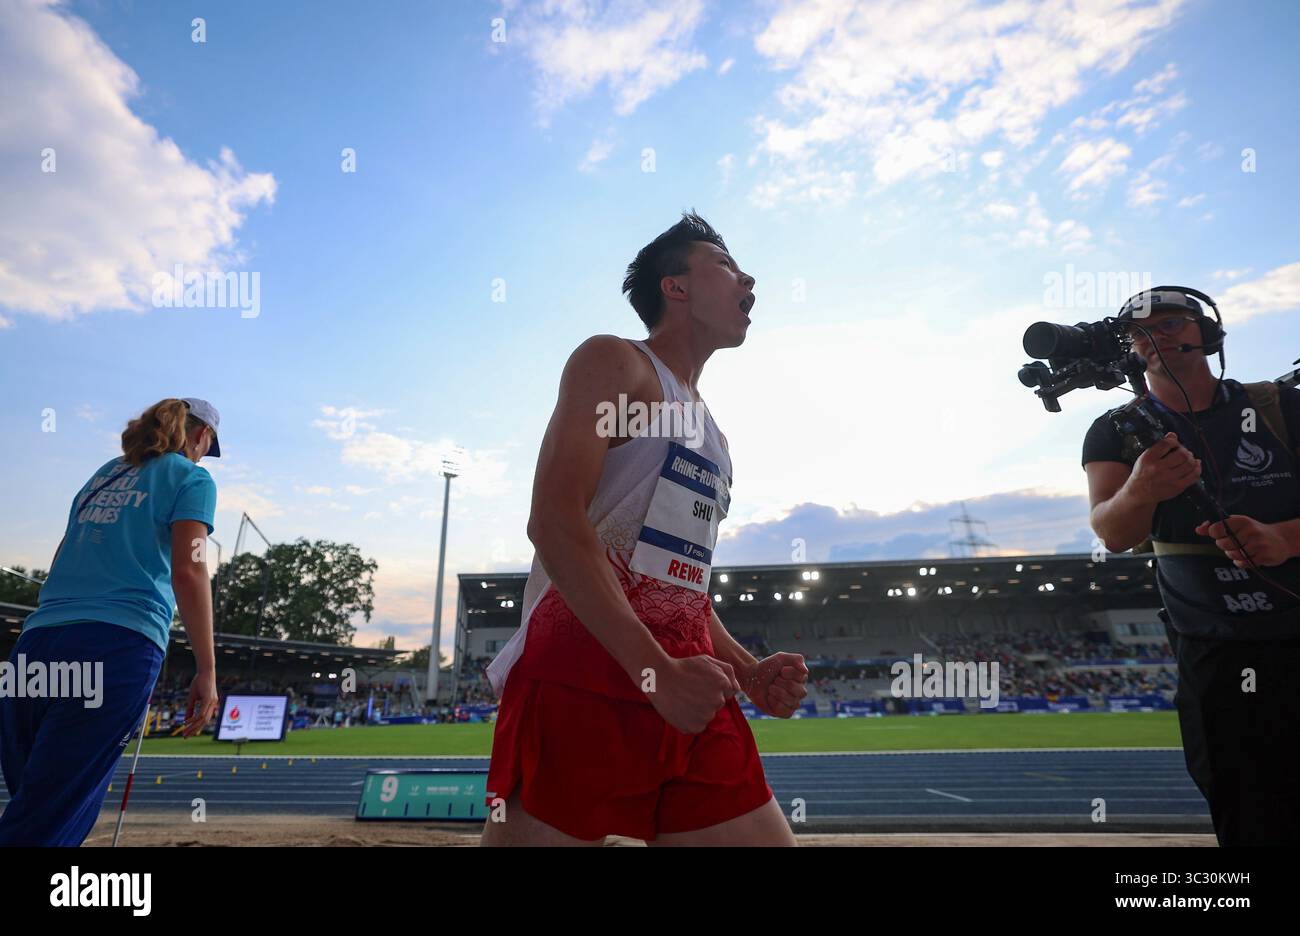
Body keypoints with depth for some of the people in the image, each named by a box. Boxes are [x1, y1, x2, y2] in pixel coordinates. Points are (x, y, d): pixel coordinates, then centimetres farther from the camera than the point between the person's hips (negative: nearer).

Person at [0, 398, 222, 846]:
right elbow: (188, 571, -7)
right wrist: (207, 670, -7)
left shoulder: (103, 475, 26)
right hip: (117, 646, -6)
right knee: (44, 827, -7)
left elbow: (62, 563, 27)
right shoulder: (191, 477, 5)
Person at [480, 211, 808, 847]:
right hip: (582, 677, -7)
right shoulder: (613, 362, 0)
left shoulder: (708, 431, 24)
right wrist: (656, 670, -20)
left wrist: (747, 672, 11)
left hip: (688, 687, 8)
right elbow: (554, 522, -14)